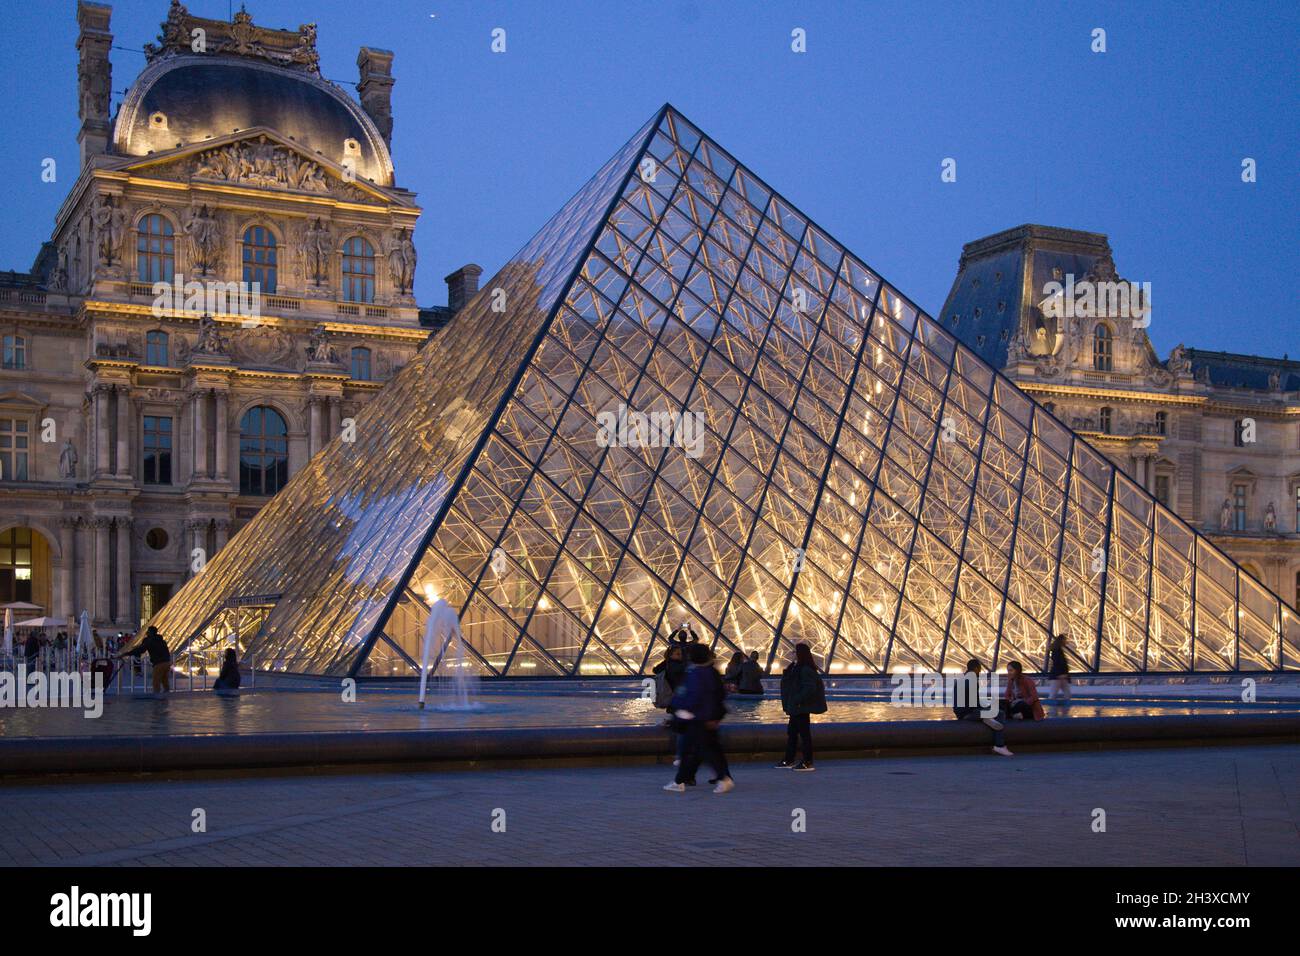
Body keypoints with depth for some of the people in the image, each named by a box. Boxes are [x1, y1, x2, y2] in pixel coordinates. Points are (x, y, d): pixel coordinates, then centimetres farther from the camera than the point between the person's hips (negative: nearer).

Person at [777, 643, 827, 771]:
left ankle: (808, 763, 2)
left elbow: (809, 688, -26)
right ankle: (788, 761, 23)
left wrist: (798, 701, -24)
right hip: (795, 708, 11)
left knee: (804, 733, -4)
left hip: (802, 707, -11)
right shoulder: (796, 668, 13)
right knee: (791, 732, 15)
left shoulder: (805, 670, -18)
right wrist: (788, 704, 15)